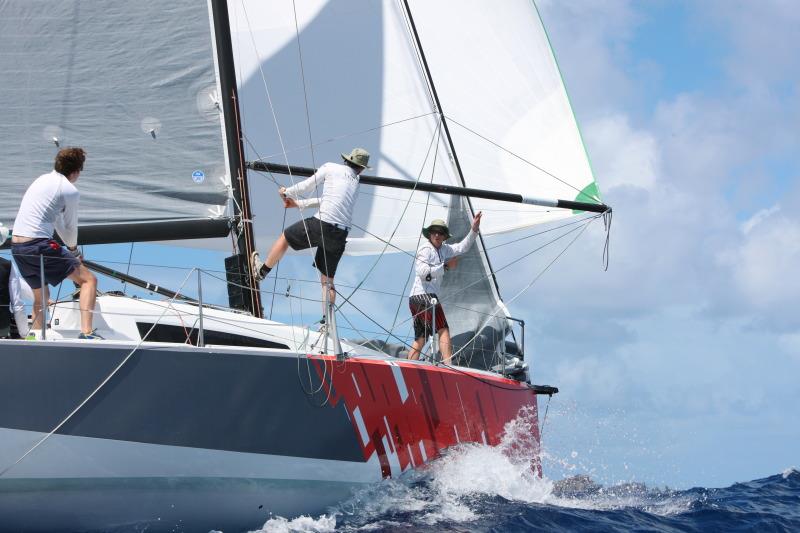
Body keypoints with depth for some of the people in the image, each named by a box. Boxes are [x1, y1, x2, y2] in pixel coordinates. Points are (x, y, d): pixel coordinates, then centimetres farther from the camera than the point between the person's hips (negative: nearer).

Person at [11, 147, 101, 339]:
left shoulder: (42, 180, 21)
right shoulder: (70, 191, -4)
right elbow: (71, 226, 10)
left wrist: (70, 248, 38)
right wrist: (73, 249, 29)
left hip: (16, 246, 8)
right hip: (38, 244, -8)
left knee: (41, 295, 26)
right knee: (89, 280, -3)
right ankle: (86, 332, -20)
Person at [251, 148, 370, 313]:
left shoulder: (330, 168, 7)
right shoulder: (355, 183, 22)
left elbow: (306, 187, 13)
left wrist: (286, 192, 32)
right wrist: (299, 203, 37)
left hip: (322, 224, -5)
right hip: (340, 235, 5)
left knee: (285, 237, 22)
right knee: (327, 279, 13)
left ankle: (262, 271, 39)